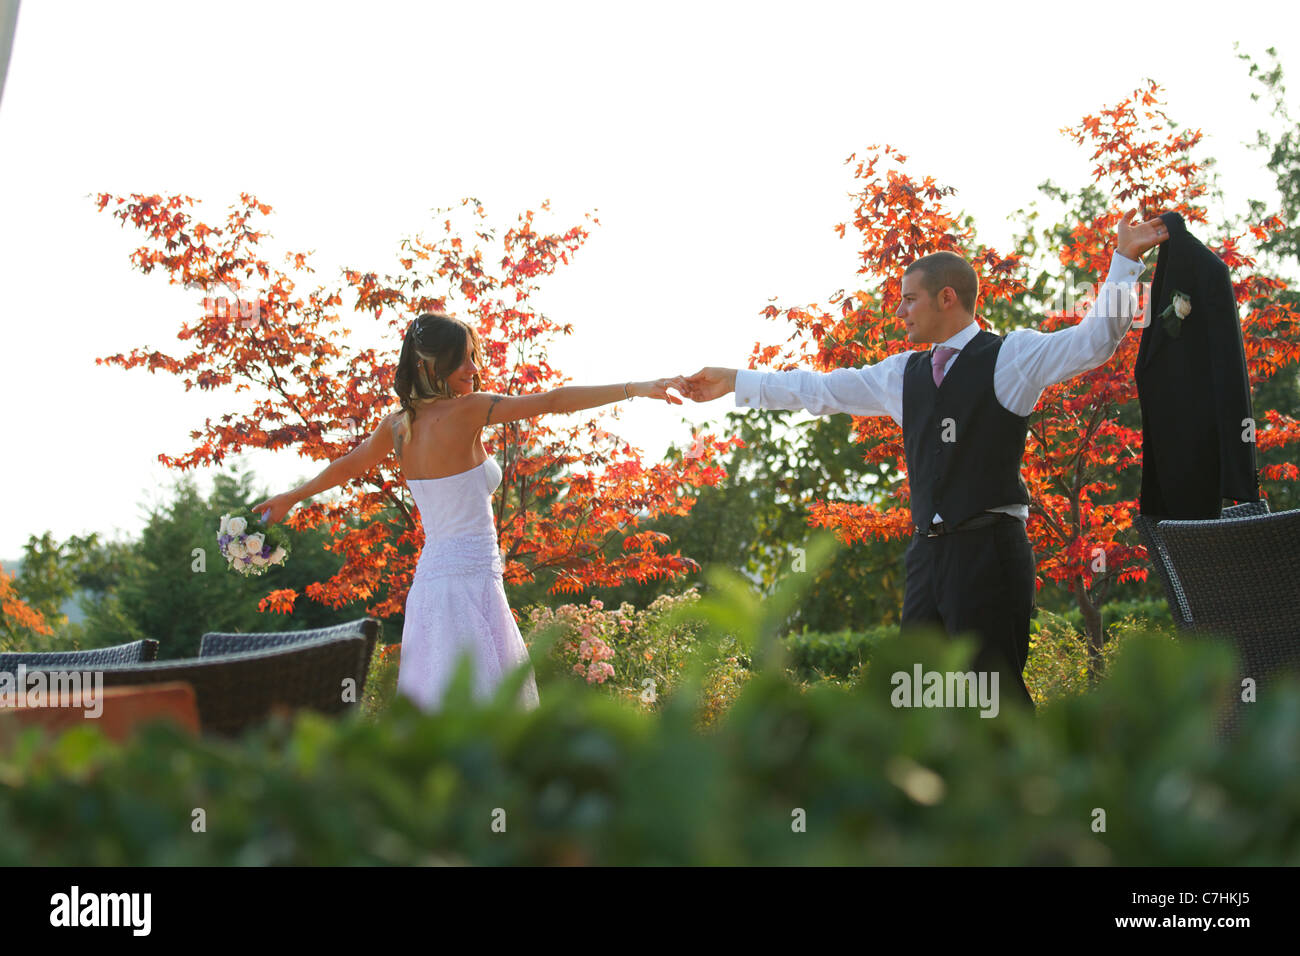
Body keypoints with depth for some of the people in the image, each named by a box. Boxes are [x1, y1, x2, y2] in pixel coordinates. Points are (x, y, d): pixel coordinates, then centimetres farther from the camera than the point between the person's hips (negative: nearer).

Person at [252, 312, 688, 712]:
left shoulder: (398, 423, 11)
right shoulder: (467, 410, -11)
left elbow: (347, 466, 27)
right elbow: (552, 401, -14)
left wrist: (291, 497, 45)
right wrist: (635, 388, -14)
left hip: (429, 578, 8)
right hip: (468, 577, -8)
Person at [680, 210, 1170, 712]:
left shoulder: (1011, 357, 1)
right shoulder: (905, 374, 18)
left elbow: (1095, 339, -9)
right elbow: (822, 389, 26)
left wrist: (1125, 259, -19)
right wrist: (734, 382, 31)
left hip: (989, 549, -7)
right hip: (929, 552, 7)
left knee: (995, 687, -10)